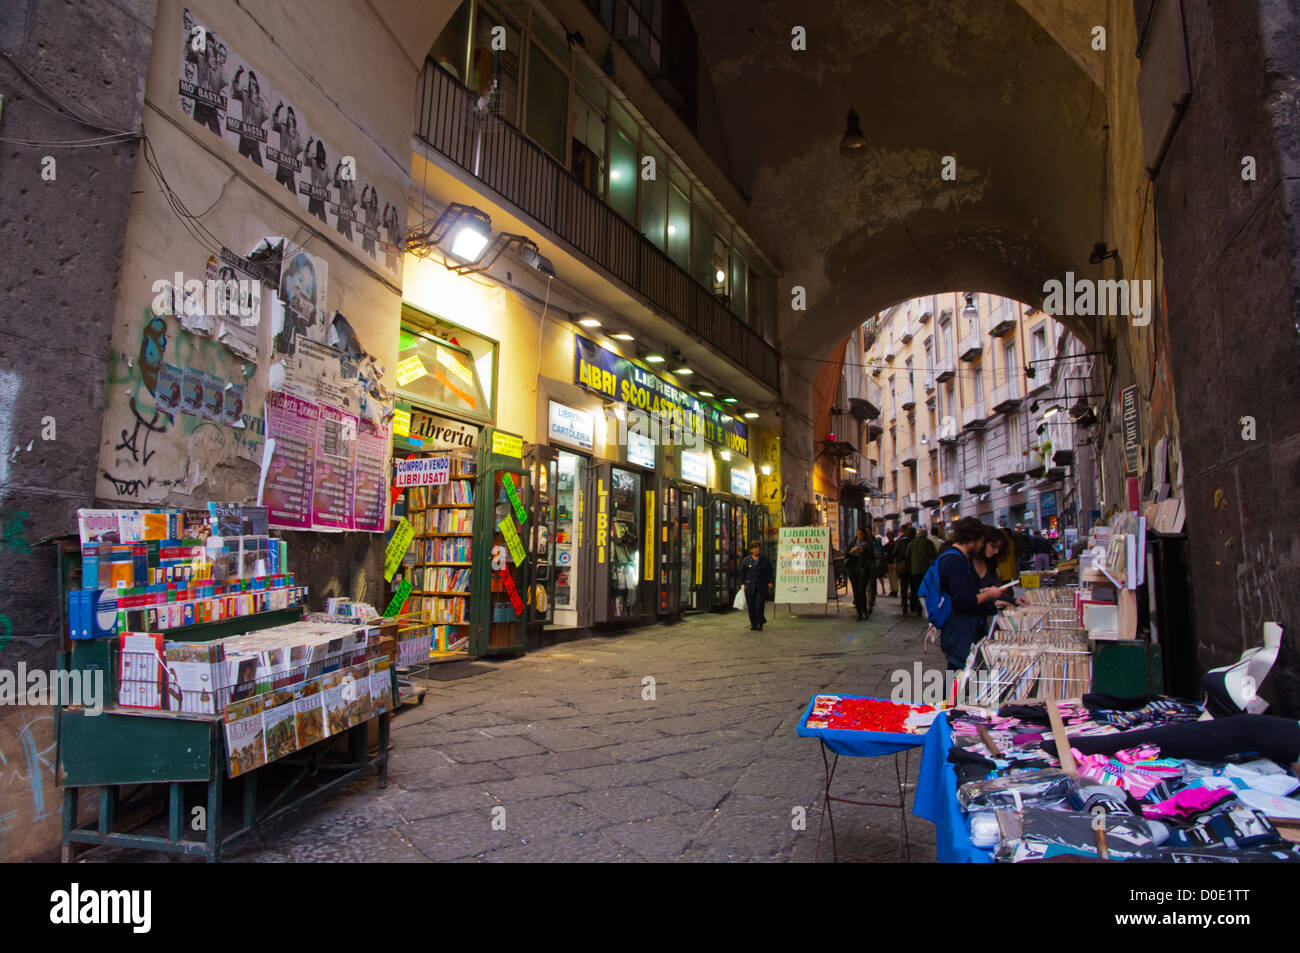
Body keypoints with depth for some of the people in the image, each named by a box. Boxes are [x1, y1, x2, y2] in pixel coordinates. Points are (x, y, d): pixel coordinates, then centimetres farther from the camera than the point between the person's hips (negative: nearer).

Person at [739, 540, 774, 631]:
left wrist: (771, 582, 0)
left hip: (761, 586, -1)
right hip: (749, 586, 1)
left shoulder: (765, 560, 7)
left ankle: (760, 623, 3)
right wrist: (742, 584, 3)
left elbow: (771, 572, 11)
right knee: (751, 606, 2)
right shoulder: (746, 560, 6)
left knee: (759, 605, -10)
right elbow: (742, 573, 9)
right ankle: (753, 624, 14)